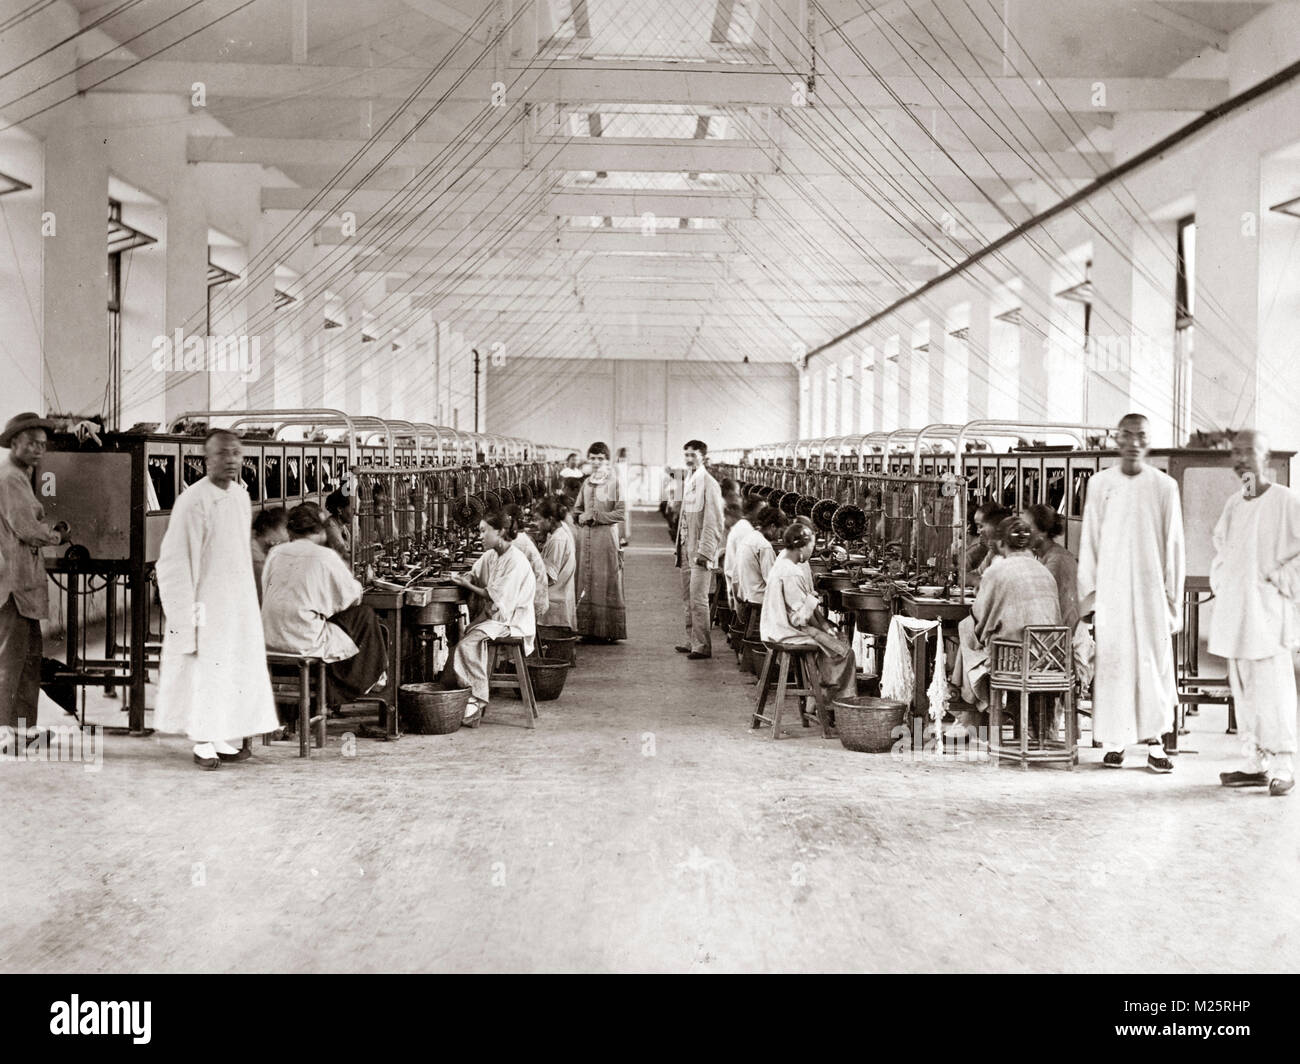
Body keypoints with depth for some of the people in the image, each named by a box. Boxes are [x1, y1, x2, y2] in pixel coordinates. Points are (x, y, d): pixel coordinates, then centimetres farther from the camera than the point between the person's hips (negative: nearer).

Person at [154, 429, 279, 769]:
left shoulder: (241, 495, 6)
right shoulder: (193, 501, -16)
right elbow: (174, 561, -15)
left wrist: (250, 601, 15)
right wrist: (185, 613, -17)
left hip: (240, 603, 7)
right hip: (206, 604, -7)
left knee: (238, 669, 10)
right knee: (204, 670, 0)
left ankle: (229, 737, 19)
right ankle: (203, 742, 11)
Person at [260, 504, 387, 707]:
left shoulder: (275, 553, 5)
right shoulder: (326, 556, -9)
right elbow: (353, 596, 0)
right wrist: (353, 581, 24)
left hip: (271, 641, 6)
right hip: (305, 643, -6)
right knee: (364, 616, 12)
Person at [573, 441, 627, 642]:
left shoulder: (614, 482, -4)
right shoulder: (587, 483, 14)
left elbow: (620, 514, -10)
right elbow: (577, 510, 23)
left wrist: (595, 516, -11)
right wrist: (582, 517, 1)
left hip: (606, 537, -6)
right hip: (586, 537, 6)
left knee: (607, 582, -4)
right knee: (586, 582, 5)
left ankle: (611, 630, 0)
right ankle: (589, 628, 10)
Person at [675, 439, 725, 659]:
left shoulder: (709, 484, -12)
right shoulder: (689, 481, 15)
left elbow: (713, 523, -16)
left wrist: (704, 552, -20)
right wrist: (680, 547, 17)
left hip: (700, 550, -9)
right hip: (687, 548, 9)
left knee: (698, 599, -9)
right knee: (687, 598, 12)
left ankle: (702, 646, -5)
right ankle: (692, 640, 19)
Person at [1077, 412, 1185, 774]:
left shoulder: (1164, 486, 3)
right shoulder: (1100, 483, 3)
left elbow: (1173, 543, 5)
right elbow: (1089, 541, 5)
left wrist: (1173, 595, 2)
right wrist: (1088, 591, 1)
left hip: (1151, 586, 0)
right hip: (1111, 588, 0)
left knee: (1155, 661, -1)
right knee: (1112, 660, 0)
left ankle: (1155, 742, 5)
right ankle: (1114, 742, 6)